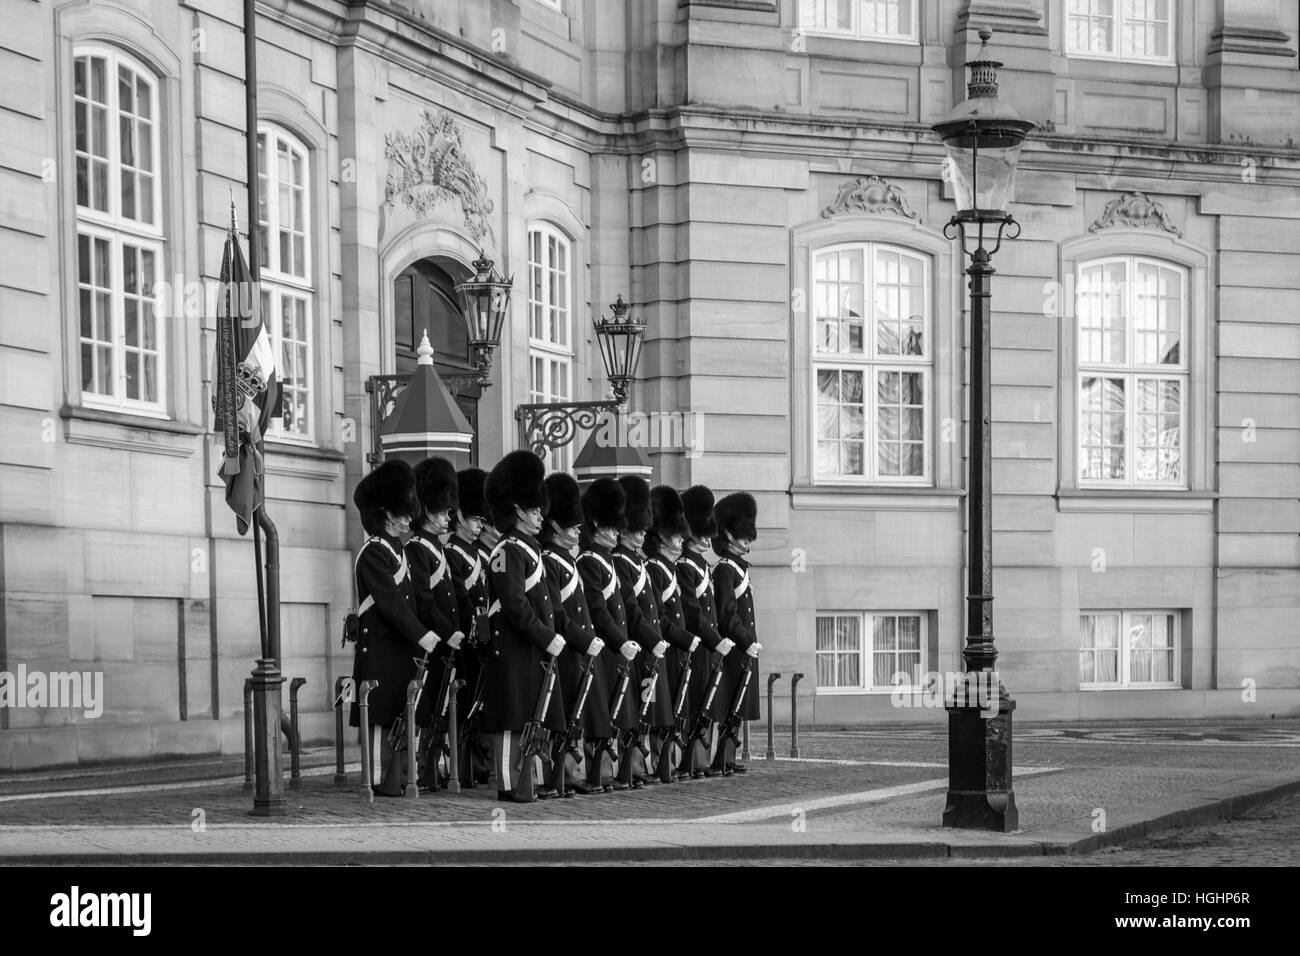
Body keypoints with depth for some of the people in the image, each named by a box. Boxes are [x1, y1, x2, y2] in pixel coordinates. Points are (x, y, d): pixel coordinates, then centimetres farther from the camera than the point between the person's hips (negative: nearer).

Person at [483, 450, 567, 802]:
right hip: (514, 647, -10)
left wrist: (551, 634, 10)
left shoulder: (529, 548, 18)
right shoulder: (508, 552, -13)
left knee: (531, 719, 12)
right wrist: (547, 639, -18)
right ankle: (510, 785, -4)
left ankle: (527, 781, 17)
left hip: (536, 646, 10)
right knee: (512, 719, -6)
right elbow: (515, 606, -20)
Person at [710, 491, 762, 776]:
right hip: (733, 648, -10)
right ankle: (721, 761, -9)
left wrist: (751, 640, 15)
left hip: (743, 648, 10)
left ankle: (727, 759, 15)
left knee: (736, 709, 11)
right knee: (729, 707, -9)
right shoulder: (725, 568, -13)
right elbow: (727, 614, -19)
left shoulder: (739, 567, 18)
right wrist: (748, 642, -19)